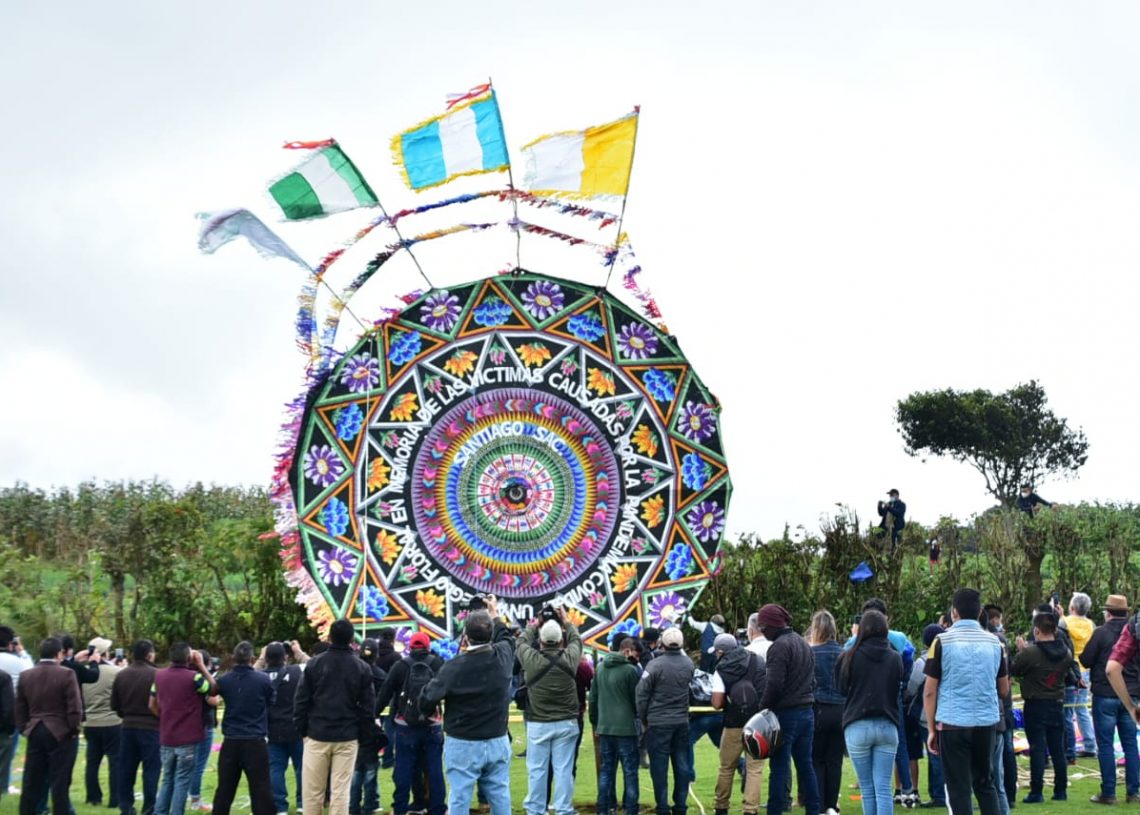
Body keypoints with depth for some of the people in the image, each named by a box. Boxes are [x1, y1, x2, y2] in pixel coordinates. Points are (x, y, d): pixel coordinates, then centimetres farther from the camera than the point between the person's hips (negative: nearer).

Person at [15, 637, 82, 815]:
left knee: (31, 783, 9)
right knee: (59, 783, -1)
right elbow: (75, 707, -12)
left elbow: (19, 708, 9)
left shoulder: (26, 675, 5)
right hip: (60, 734, -5)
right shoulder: (66, 674, -10)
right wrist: (74, 729, 0)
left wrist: (24, 728, 17)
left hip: (35, 733, 5)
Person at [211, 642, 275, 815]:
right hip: (256, 742, -3)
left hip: (231, 742, 3)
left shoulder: (224, 680, -3)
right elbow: (271, 702, 7)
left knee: (225, 788, 11)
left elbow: (213, 690, 20)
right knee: (261, 789, -1)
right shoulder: (263, 679, -9)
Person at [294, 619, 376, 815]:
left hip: (317, 735, 0)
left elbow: (301, 701, -1)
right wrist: (361, 732, 11)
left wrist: (301, 729, 8)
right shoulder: (362, 668, 0)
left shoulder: (314, 663, -2)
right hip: (347, 738, 0)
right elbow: (368, 706, 1)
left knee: (312, 790, 7)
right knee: (340, 791, 1)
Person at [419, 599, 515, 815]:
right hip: (498, 743, 4)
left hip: (463, 746, -4)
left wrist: (430, 712, 9)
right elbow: (506, 638, 20)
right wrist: (495, 615, 36)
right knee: (500, 798, 12)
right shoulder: (502, 656, -5)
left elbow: (426, 701, -14)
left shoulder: (454, 667, -18)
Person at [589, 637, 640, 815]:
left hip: (604, 727, 6)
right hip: (625, 728, -6)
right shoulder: (630, 670, -12)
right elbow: (636, 700, -5)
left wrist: (595, 722, 20)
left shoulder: (600, 668, 7)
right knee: (630, 772, 1)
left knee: (606, 770, 11)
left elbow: (593, 698, 12)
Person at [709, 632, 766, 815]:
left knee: (726, 768, 14)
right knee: (754, 768, 2)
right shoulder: (758, 661, 3)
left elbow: (717, 703, -12)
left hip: (735, 724, -2)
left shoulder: (722, 670, -7)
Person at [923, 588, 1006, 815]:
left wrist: (931, 729, 2)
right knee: (985, 783, 16)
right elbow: (1004, 689, 13)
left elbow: (930, 691, -5)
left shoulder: (943, 641, -5)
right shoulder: (994, 642, 5)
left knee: (959, 788, 2)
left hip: (953, 723, -4)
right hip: (987, 722, 4)